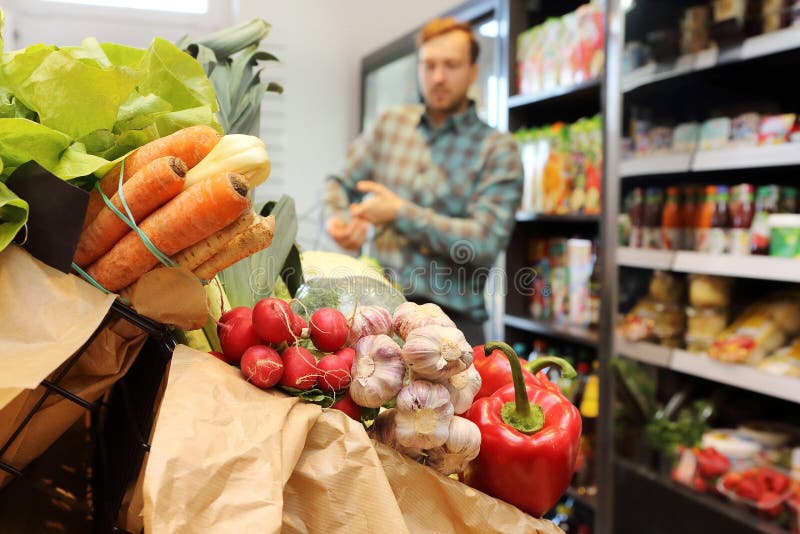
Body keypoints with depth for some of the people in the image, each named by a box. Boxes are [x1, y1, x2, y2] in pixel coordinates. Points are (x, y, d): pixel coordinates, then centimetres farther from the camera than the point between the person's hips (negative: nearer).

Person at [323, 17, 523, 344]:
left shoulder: (497, 149, -2)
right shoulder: (390, 122, 10)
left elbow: (486, 241, -13)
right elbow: (341, 183, 17)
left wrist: (400, 214, -14)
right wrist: (337, 219, -6)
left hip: (454, 318, -2)